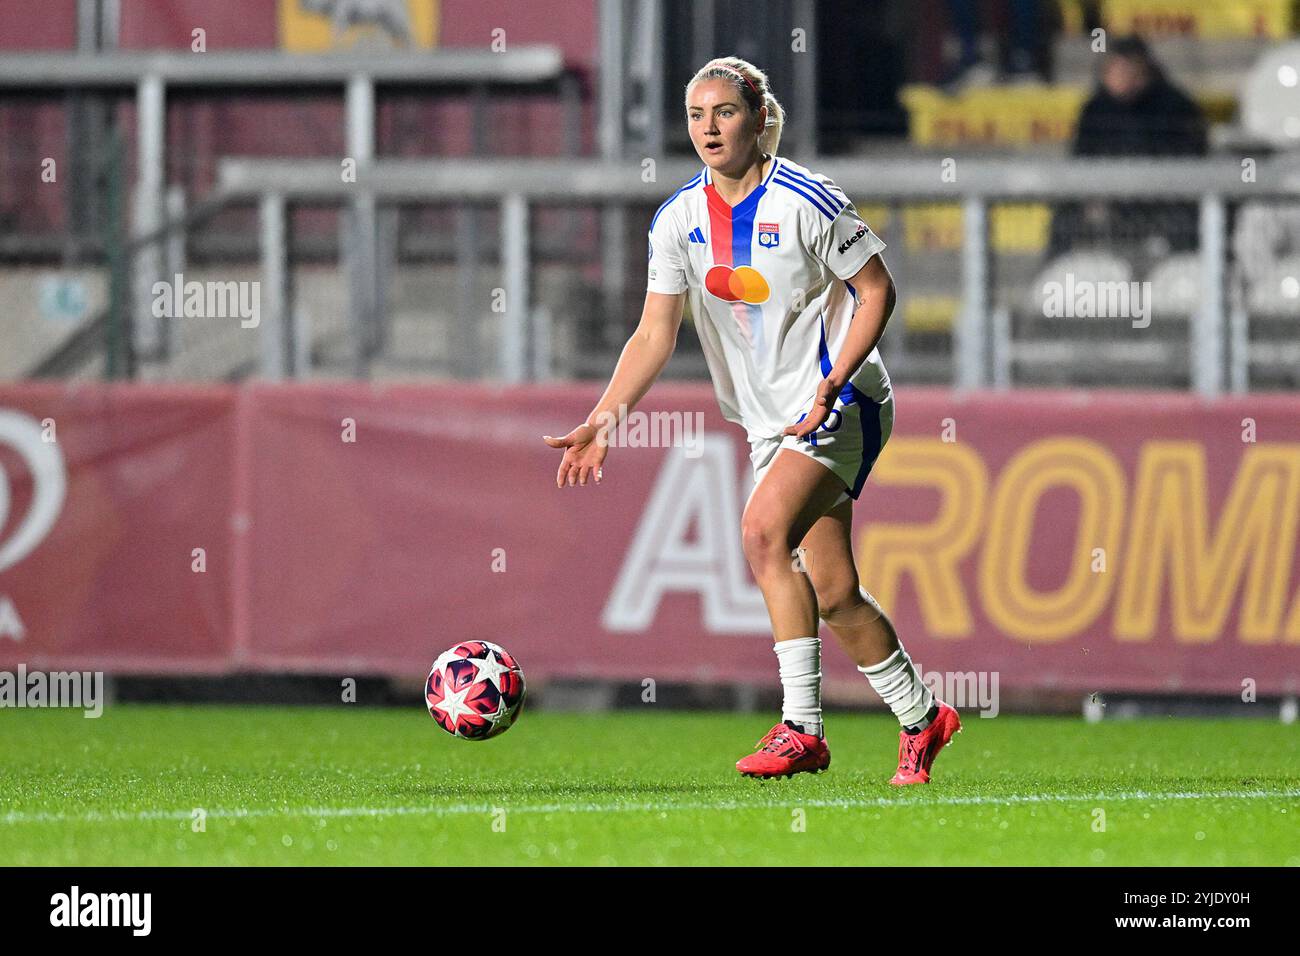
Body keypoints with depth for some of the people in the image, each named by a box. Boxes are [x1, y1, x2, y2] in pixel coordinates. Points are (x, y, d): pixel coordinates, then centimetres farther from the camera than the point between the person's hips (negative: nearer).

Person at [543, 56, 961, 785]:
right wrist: (604, 419, -9)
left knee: (763, 531, -27)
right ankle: (921, 717, 25)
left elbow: (877, 290, -8)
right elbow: (655, 335, 3)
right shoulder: (680, 220, 1)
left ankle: (802, 728, -25)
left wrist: (832, 383, -20)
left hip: (844, 405, -6)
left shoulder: (806, 202, -15)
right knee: (833, 594, 6)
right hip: (772, 421, 6)